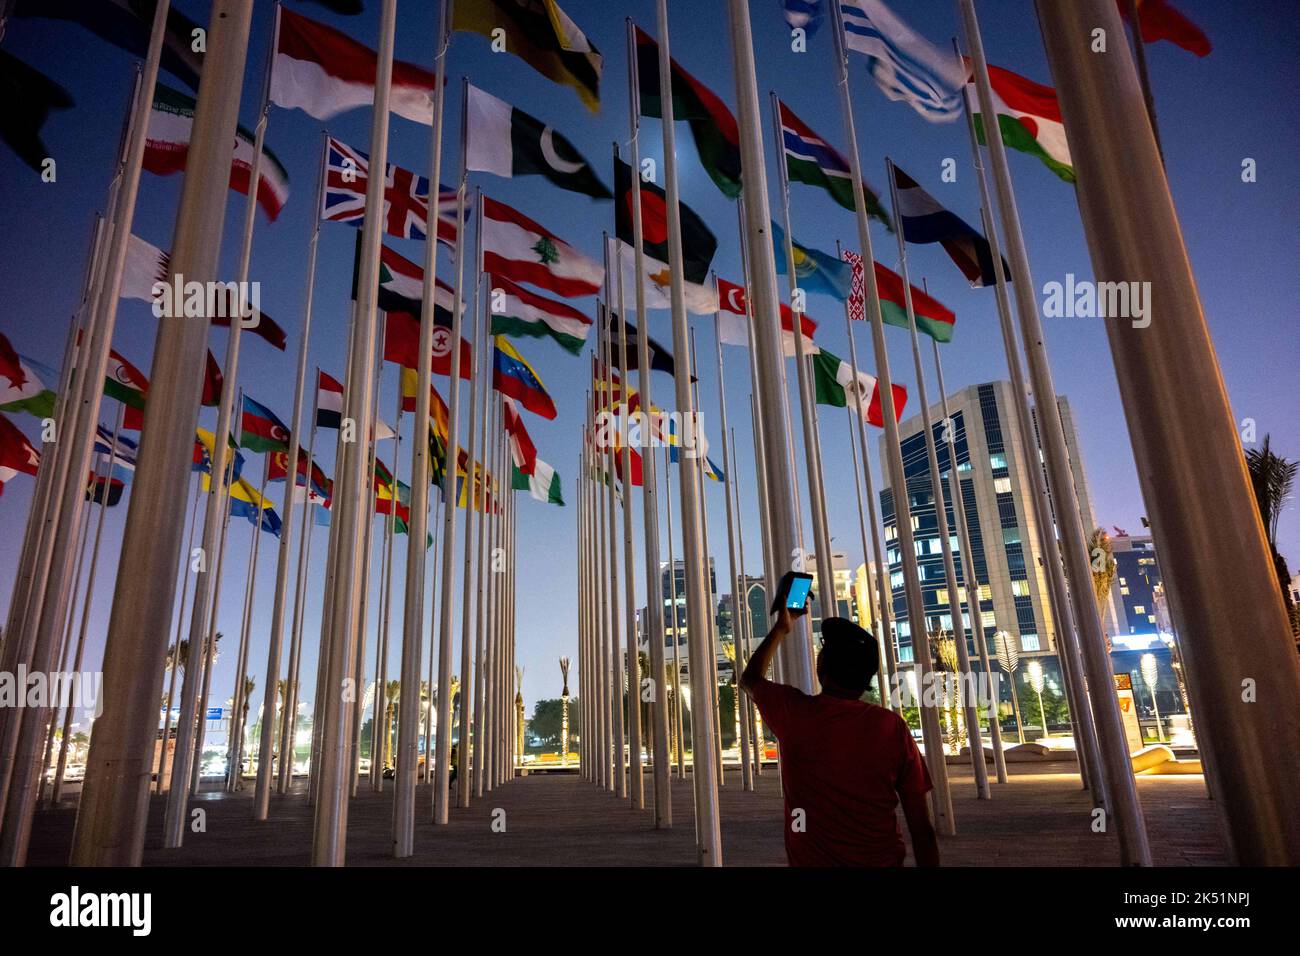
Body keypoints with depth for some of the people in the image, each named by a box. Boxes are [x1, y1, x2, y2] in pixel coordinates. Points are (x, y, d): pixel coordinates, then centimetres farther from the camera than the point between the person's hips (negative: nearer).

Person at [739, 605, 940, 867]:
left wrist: (781, 628, 19)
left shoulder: (794, 712, -13)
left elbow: (750, 679, 10)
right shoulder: (893, 727, -13)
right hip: (883, 861, 1)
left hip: (811, 861, 0)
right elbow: (922, 827, -8)